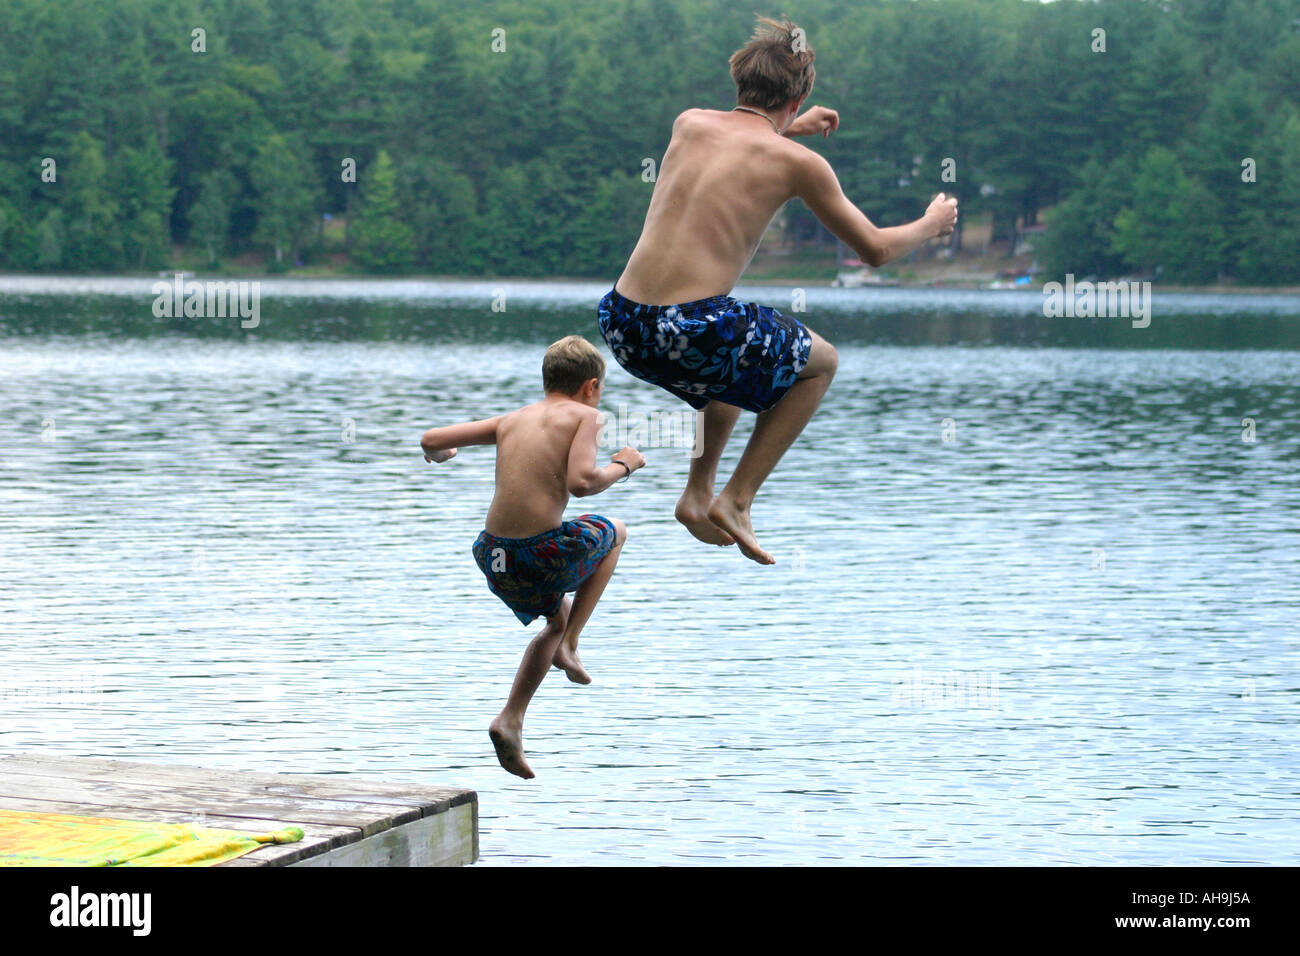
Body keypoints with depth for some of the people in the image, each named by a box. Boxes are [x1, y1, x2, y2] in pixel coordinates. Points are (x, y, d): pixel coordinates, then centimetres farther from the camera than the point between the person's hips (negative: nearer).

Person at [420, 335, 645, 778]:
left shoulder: (512, 420, 15)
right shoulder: (584, 416, 1)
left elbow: (430, 440, 14)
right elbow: (580, 481, -16)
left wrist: (440, 454, 37)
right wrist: (621, 466, 3)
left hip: (493, 557, 6)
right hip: (543, 556, -6)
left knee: (556, 619, 35)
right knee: (614, 531, 28)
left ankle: (511, 721, 22)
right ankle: (568, 645, 17)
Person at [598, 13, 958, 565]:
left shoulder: (689, 124, 13)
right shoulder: (796, 162, -1)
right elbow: (875, 250, 10)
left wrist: (790, 127, 53)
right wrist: (930, 226, 29)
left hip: (623, 328, 6)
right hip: (694, 329, -6)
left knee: (736, 356, 38)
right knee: (820, 363, 23)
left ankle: (697, 494, 31)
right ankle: (735, 500, 13)